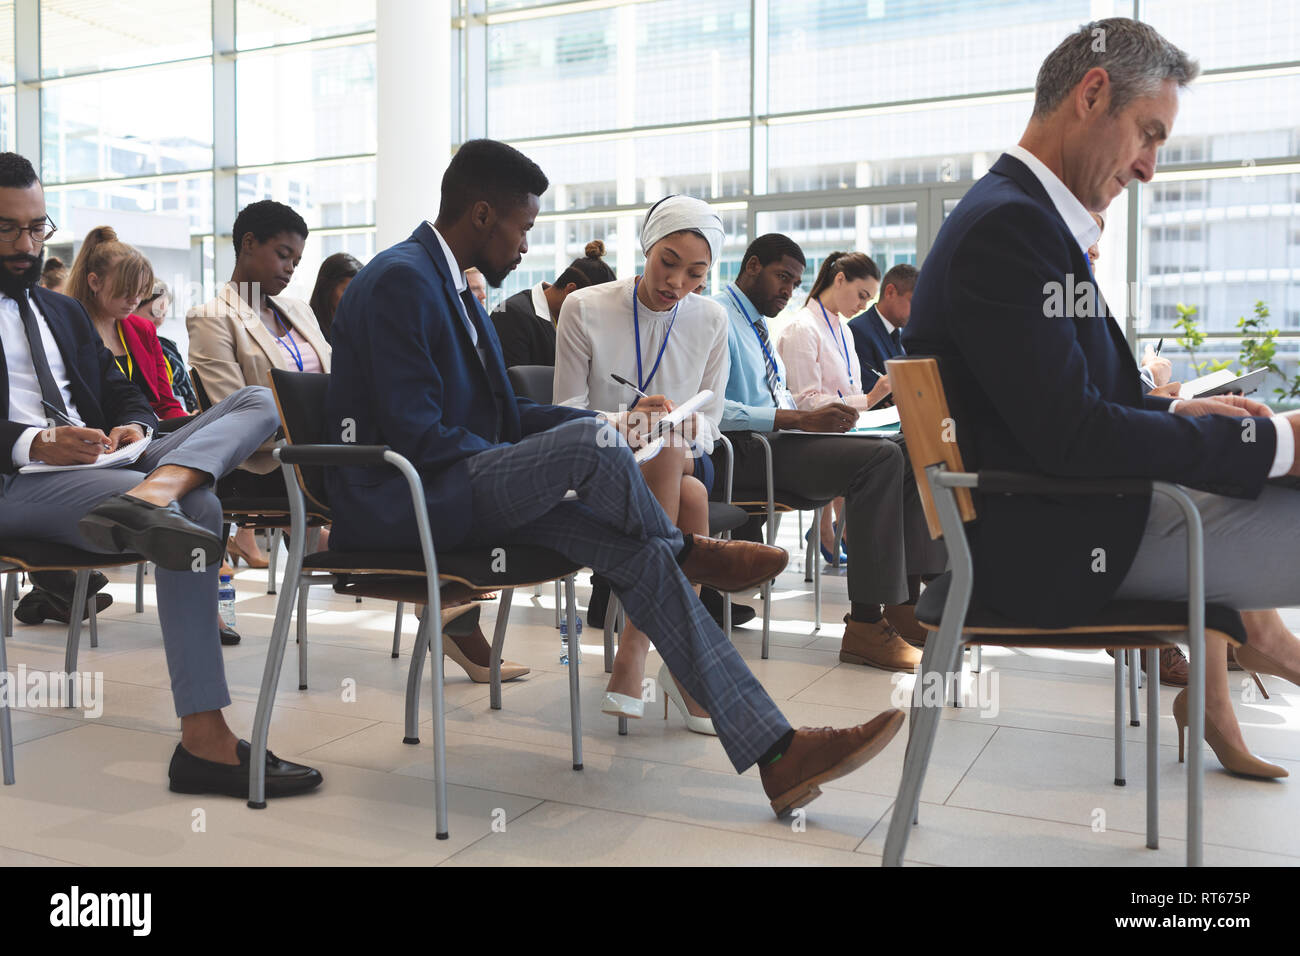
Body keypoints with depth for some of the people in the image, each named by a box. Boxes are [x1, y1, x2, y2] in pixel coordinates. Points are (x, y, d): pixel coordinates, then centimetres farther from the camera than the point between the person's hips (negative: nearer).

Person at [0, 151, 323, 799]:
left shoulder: (65, 313, 30)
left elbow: (122, 393, 23)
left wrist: (135, 426, -2)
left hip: (100, 460, 7)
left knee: (257, 402, -10)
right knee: (192, 507, -33)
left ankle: (149, 493, -46)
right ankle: (204, 741, -37)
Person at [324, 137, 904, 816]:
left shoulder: (450, 284, 18)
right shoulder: (400, 278, -13)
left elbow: (504, 414, 21)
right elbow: (415, 436, -21)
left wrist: (603, 428, 6)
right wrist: (591, 436, -14)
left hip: (454, 492, 9)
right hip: (397, 505, -8)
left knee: (635, 550, -10)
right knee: (586, 442, -28)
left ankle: (777, 754, -13)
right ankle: (689, 551, 2)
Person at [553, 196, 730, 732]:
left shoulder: (710, 321, 5)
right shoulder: (584, 309, -5)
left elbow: (711, 418, 10)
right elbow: (566, 414, -5)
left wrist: (688, 429, -15)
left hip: (681, 459, 3)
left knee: (691, 492, -34)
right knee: (689, 497, -35)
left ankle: (633, 653, -24)